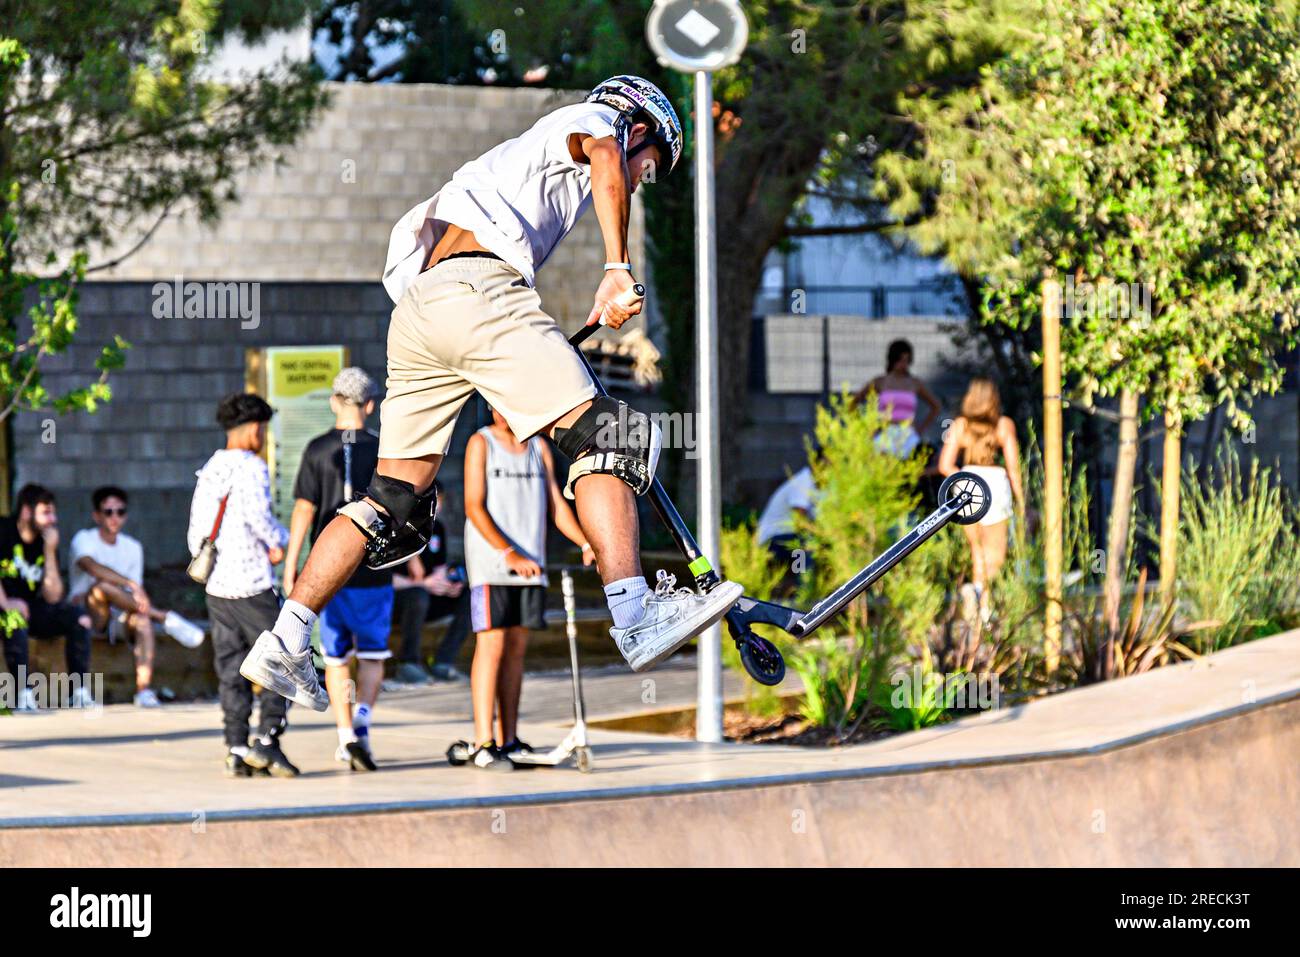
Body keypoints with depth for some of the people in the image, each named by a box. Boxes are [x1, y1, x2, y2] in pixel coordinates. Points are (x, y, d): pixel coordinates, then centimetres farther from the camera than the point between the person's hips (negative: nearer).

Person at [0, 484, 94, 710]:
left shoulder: (47, 541, 4)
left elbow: (53, 597, -4)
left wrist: (50, 553, -13)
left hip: (33, 609, 6)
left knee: (80, 618, -12)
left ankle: (79, 691, -16)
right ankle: (24, 693, -37)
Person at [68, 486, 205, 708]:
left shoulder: (133, 547, 13)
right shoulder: (84, 540, -5)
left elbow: (138, 593, 9)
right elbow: (92, 567, -28)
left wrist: (144, 602, -15)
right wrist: (131, 584, -39)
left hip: (120, 616, 4)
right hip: (87, 613, -4)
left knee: (143, 620, -32)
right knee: (102, 586, -36)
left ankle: (144, 690, -39)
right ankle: (166, 618, -31)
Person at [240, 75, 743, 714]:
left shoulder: (521, 154, 41)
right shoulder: (595, 120, 18)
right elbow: (606, 164, -8)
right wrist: (618, 272, -17)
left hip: (413, 309, 8)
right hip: (477, 289, -8)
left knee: (397, 505, 8)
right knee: (602, 437, -12)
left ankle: (283, 644, 2)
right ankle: (635, 619, -27)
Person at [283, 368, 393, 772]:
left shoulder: (318, 450, -4)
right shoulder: (383, 451, -3)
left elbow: (304, 509, -8)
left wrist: (290, 565, -5)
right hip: (373, 570, 0)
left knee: (336, 658, 11)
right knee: (372, 656, 7)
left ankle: (346, 738, 9)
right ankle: (361, 724, -15)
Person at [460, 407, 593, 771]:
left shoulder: (539, 448, 13)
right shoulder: (481, 443, -2)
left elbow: (556, 504, 11)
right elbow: (474, 506, -10)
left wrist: (586, 543, -6)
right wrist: (509, 554, -20)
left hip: (530, 562, 5)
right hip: (490, 561, -5)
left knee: (516, 648, 6)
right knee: (491, 645, -10)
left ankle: (509, 741, 10)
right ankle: (483, 744, -13)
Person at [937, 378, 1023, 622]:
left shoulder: (959, 425, 2)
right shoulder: (1004, 425, -3)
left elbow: (945, 466, -3)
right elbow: (1013, 466, -6)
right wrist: (1020, 499, 3)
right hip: (995, 484, -2)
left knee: (978, 549, 19)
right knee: (995, 556, 4)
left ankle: (984, 606, 13)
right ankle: (980, 589, -24)